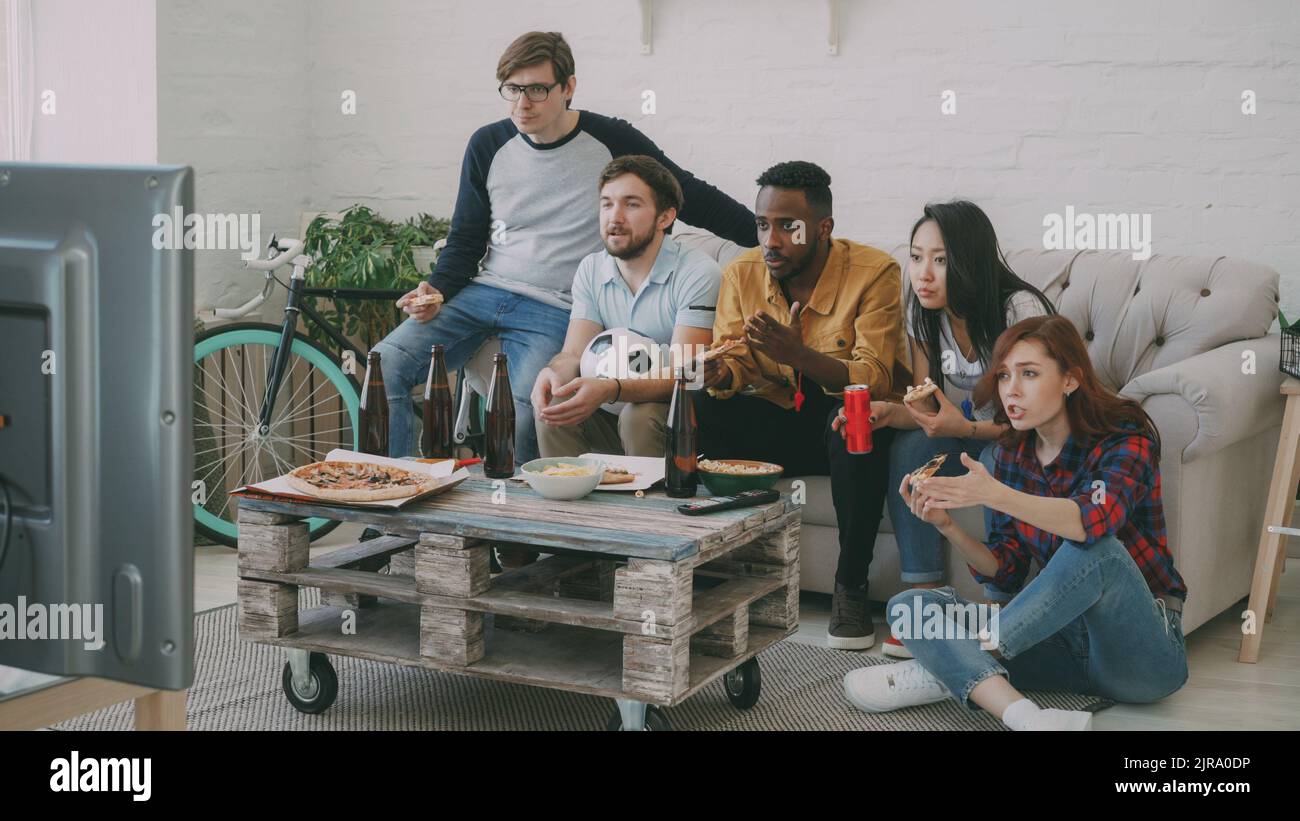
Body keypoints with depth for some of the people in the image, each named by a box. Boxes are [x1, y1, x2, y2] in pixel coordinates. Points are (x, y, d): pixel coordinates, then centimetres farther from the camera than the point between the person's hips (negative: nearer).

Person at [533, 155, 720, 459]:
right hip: (612, 410, 4)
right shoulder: (591, 269, 6)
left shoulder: (698, 274, -14)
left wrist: (610, 389, -41)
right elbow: (575, 354, -2)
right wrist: (553, 374, -28)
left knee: (639, 416, -34)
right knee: (553, 406, -22)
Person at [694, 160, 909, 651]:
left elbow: (875, 381, -24)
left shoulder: (875, 273, -15)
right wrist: (720, 374, -28)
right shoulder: (742, 274, -1)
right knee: (697, 411, -23)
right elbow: (734, 362, -2)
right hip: (777, 423, 4)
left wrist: (798, 354, -40)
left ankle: (850, 587, -23)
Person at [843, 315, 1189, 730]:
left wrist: (997, 496, -48)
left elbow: (1093, 521, -34)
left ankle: (945, 671, -26)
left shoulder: (1123, 441, -11)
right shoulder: (1012, 452, 6)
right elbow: (1006, 571, 6)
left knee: (1095, 549, -35)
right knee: (910, 605, -12)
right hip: (1068, 641, 6)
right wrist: (946, 525, -12)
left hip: (1146, 653, -5)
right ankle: (1024, 715, -40)